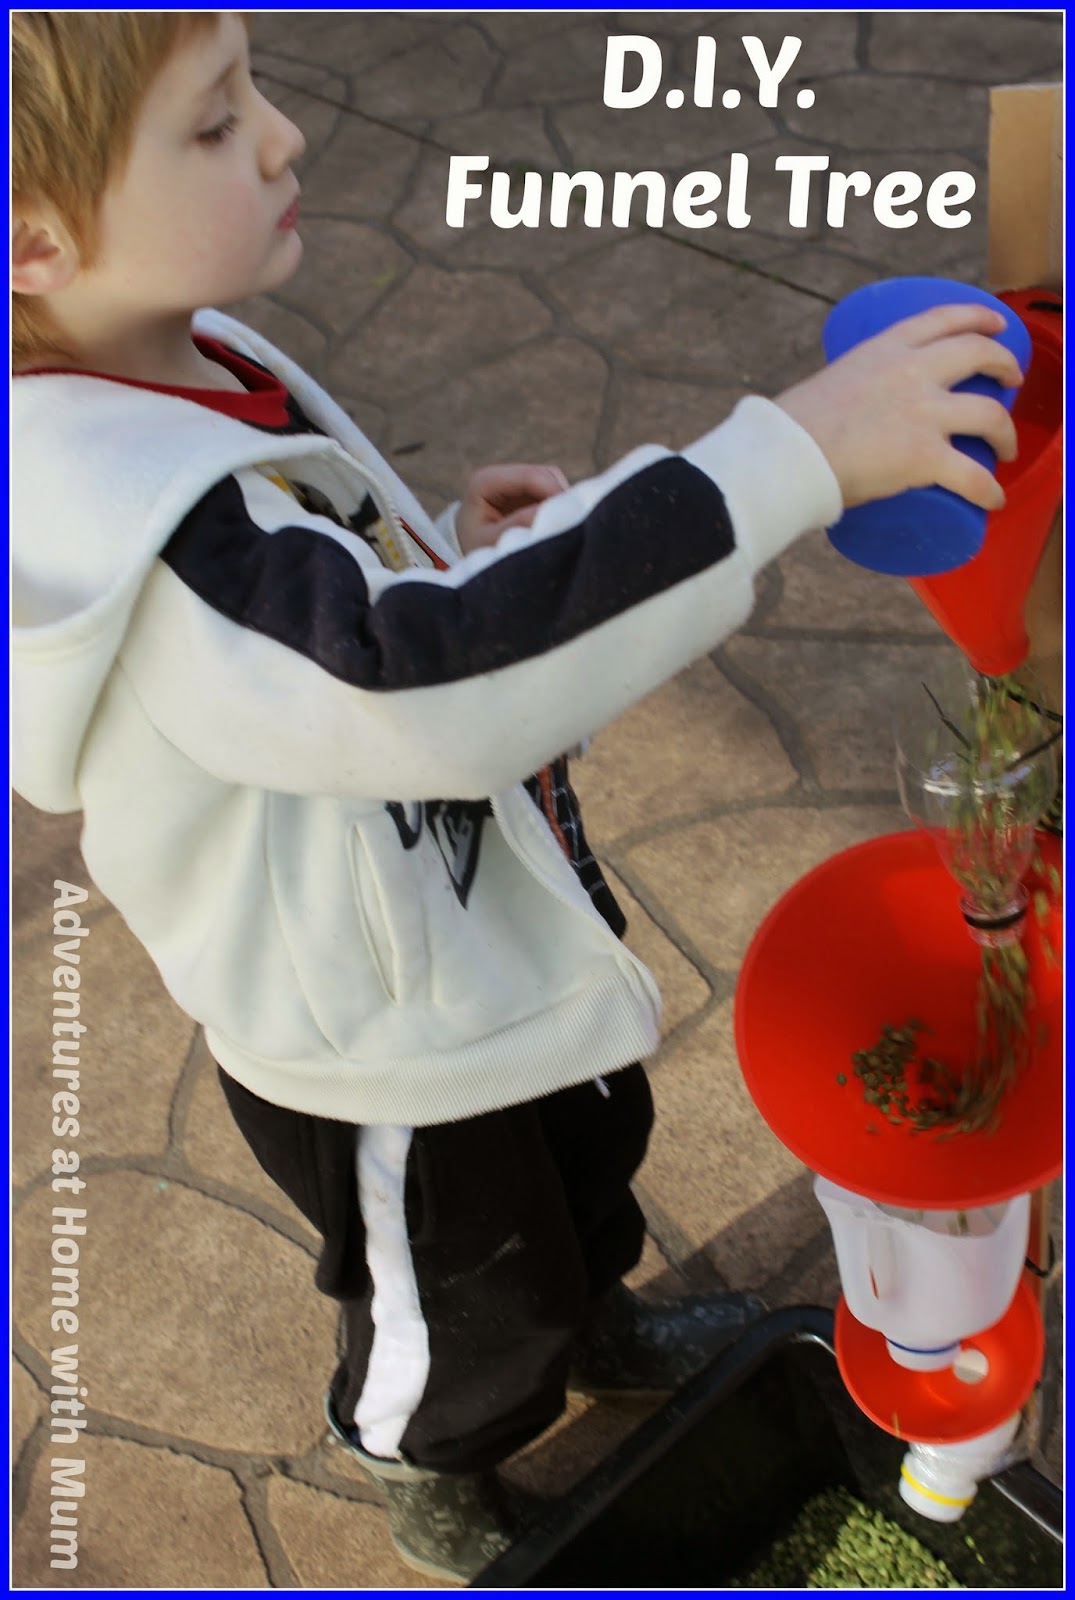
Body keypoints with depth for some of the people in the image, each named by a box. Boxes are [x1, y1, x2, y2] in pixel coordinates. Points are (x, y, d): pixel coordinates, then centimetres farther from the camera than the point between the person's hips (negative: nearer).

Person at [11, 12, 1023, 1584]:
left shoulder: (184, 366, -7)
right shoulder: (126, 531, -39)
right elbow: (421, 683, -53)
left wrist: (447, 553, -8)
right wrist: (791, 456, -52)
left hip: (493, 925, 8)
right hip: (386, 1058, -8)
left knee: (592, 1150, 34)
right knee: (471, 1320, 22)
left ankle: (596, 1326, 68)